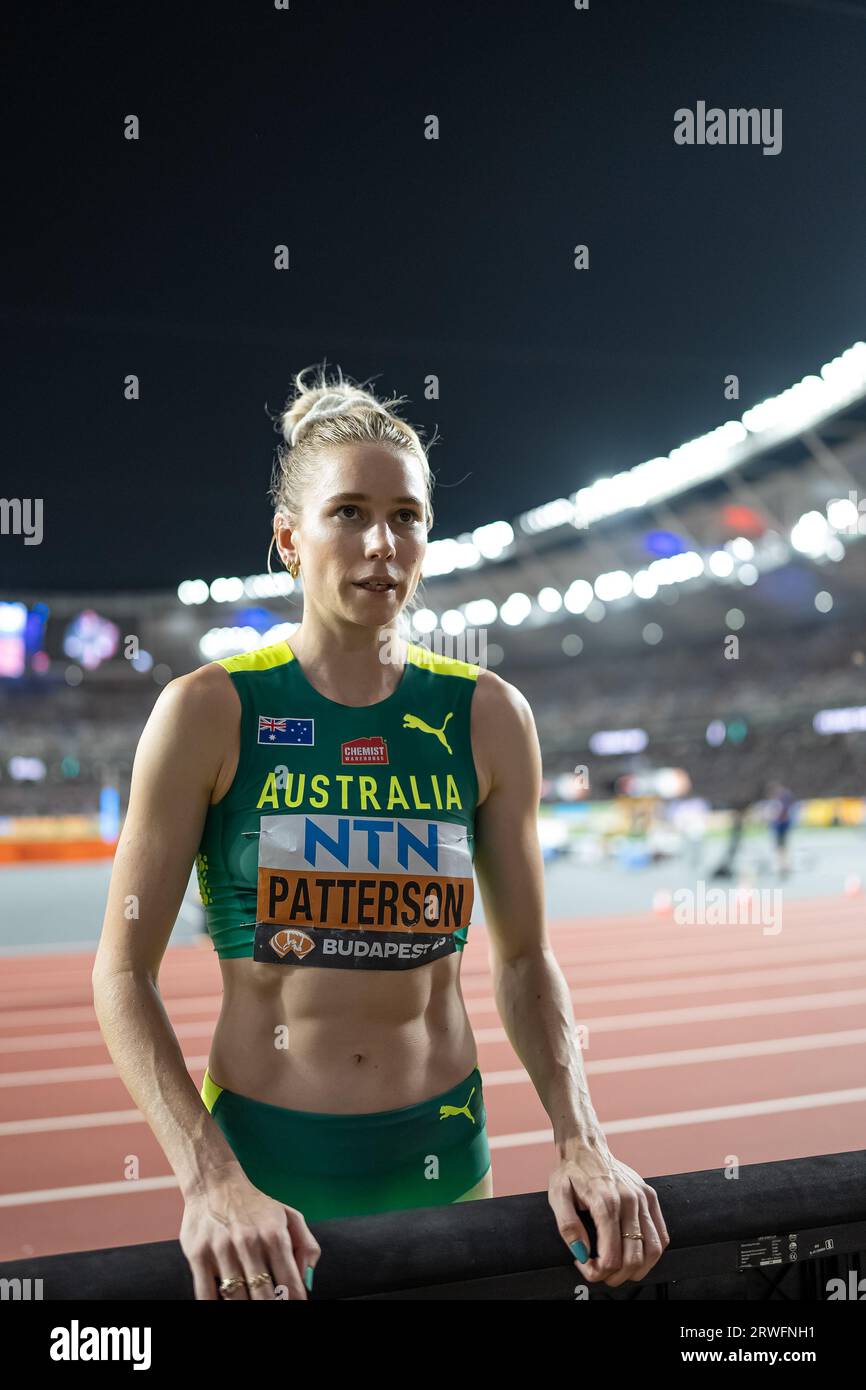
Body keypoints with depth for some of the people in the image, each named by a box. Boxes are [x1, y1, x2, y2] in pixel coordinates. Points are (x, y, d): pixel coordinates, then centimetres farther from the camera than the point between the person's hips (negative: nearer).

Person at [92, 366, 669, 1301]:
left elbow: (524, 959, 3)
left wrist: (580, 1142, -10)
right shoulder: (208, 712, -10)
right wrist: (209, 1180, -20)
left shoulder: (488, 718, -3)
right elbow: (123, 972, -9)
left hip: (442, 1154, 2)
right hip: (261, 1155, -2)